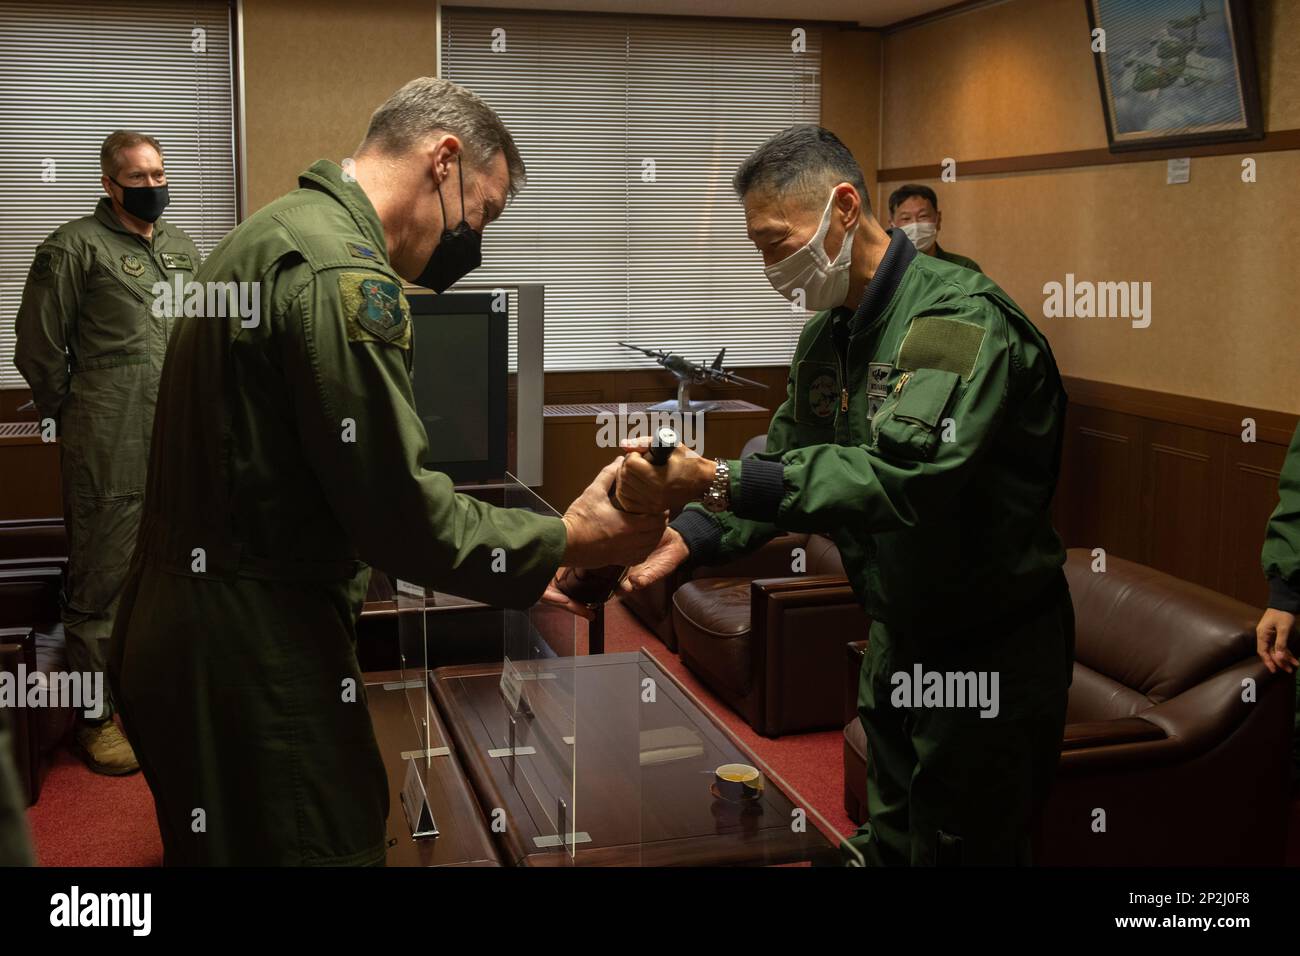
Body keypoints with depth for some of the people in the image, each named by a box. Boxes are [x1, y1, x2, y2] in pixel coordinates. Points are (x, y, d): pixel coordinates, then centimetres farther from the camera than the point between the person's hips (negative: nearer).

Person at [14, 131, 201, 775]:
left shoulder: (182, 247, 15)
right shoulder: (76, 247, -4)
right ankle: (98, 717, 12)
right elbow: (37, 348, -2)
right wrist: (71, 417, 4)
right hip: (111, 453, -6)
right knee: (102, 583, 0)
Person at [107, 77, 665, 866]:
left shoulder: (273, 233, 13)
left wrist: (513, 560, 14)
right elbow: (399, 512, -21)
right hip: (255, 656, -11)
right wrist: (567, 541, -9)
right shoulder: (344, 274, -19)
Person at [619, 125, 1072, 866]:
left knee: (962, 848, 6)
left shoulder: (961, 318, -23)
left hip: (988, 654, -8)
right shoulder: (827, 335, 5)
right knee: (890, 841, 21)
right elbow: (786, 457, 8)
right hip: (899, 637, 8)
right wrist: (692, 535, -9)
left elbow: (902, 478, -37)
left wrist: (718, 483, -43)